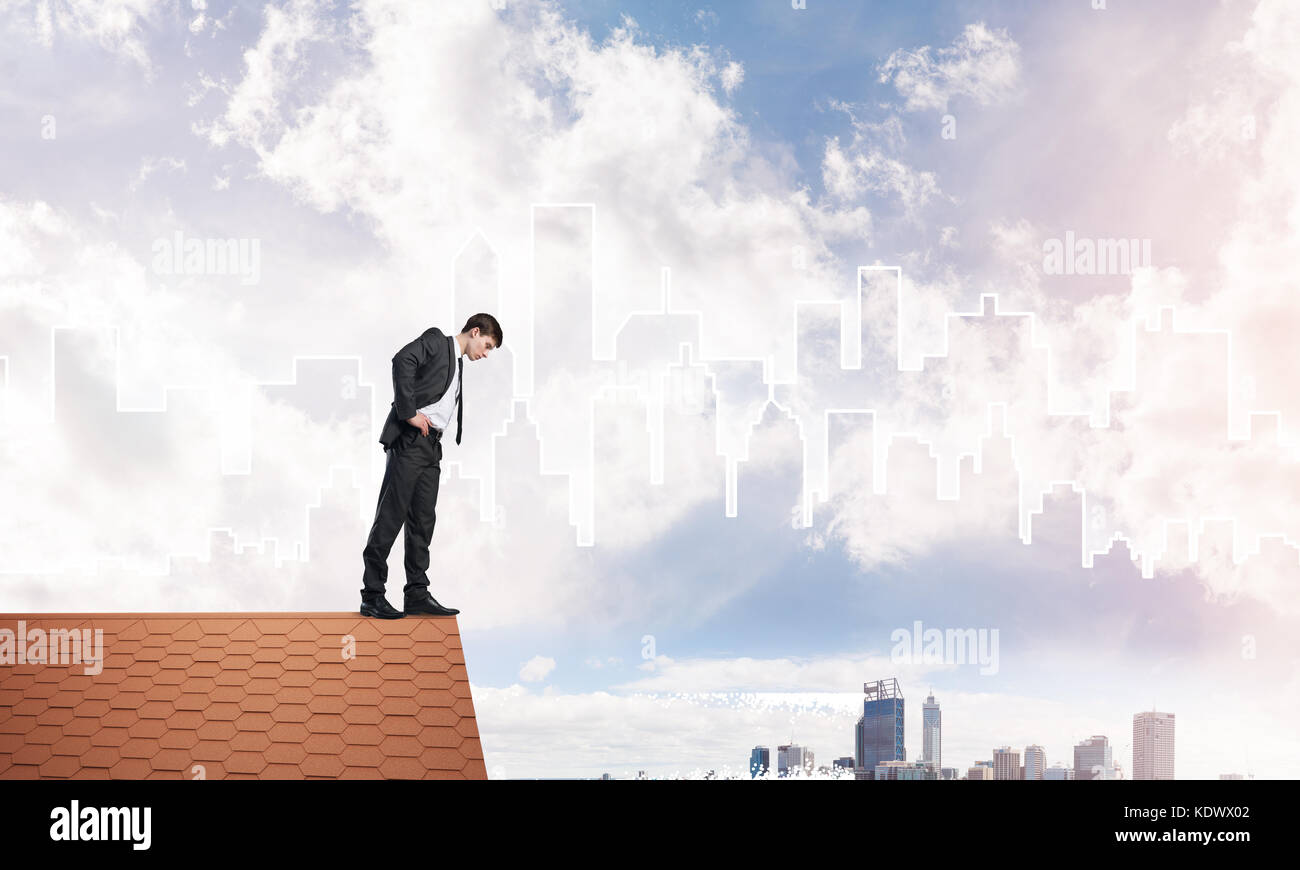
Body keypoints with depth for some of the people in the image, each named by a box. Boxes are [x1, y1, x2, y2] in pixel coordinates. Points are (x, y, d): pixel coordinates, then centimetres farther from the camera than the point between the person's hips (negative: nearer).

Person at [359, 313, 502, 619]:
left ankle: (417, 594, 10)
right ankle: (372, 595, -5)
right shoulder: (435, 340, 1)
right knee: (392, 515, -7)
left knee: (423, 521, 7)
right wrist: (409, 413, -19)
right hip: (410, 438, -8)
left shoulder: (458, 365, 26)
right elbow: (403, 360, -17)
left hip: (431, 445, 9)